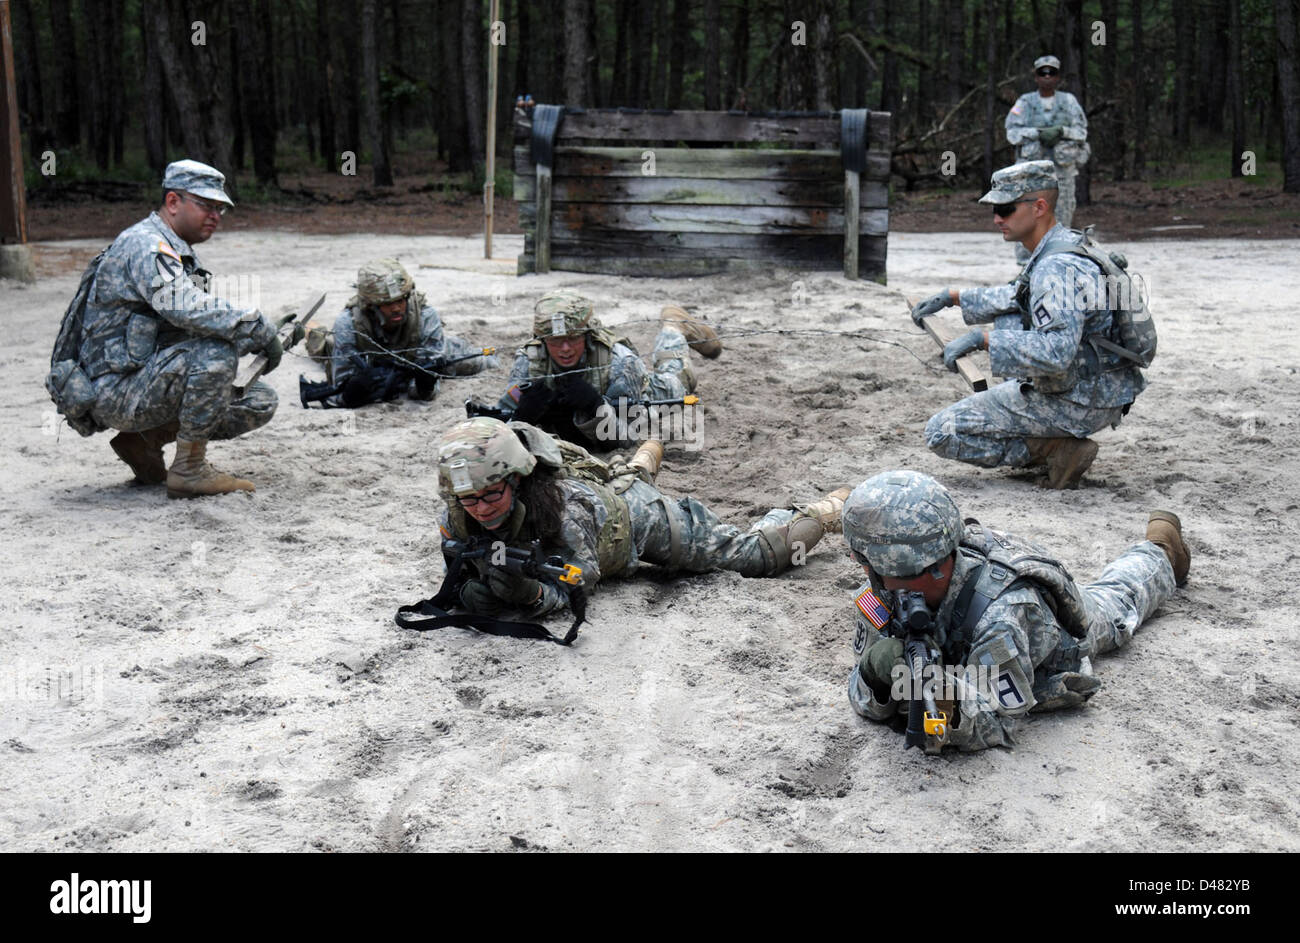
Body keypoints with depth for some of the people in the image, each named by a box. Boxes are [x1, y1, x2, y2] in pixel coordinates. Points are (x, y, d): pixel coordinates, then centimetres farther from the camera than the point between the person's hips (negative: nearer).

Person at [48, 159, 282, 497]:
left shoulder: (179, 254, 20)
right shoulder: (144, 244, -13)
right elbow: (186, 308, -30)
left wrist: (259, 337, 0)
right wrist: (259, 328, -23)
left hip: (146, 385, 10)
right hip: (114, 390, -10)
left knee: (260, 402, 2)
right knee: (216, 349, -30)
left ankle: (146, 439, 10)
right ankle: (188, 470, -18)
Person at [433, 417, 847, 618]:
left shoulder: (562, 509, -45)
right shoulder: (457, 518, -30)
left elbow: (577, 586, -35)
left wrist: (533, 593, -55)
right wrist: (472, 590, -38)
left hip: (637, 519, -6)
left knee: (759, 554, 7)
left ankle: (830, 508, 32)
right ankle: (641, 466, 72)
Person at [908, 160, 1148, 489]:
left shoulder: (1058, 267, -23)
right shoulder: (1067, 243, 9)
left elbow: (1056, 353, -34)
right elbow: (1020, 297, 28)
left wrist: (982, 338, -33)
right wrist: (953, 296, 23)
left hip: (1078, 404, -10)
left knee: (941, 432, -9)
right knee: (1008, 320, 28)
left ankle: (1057, 449, -8)